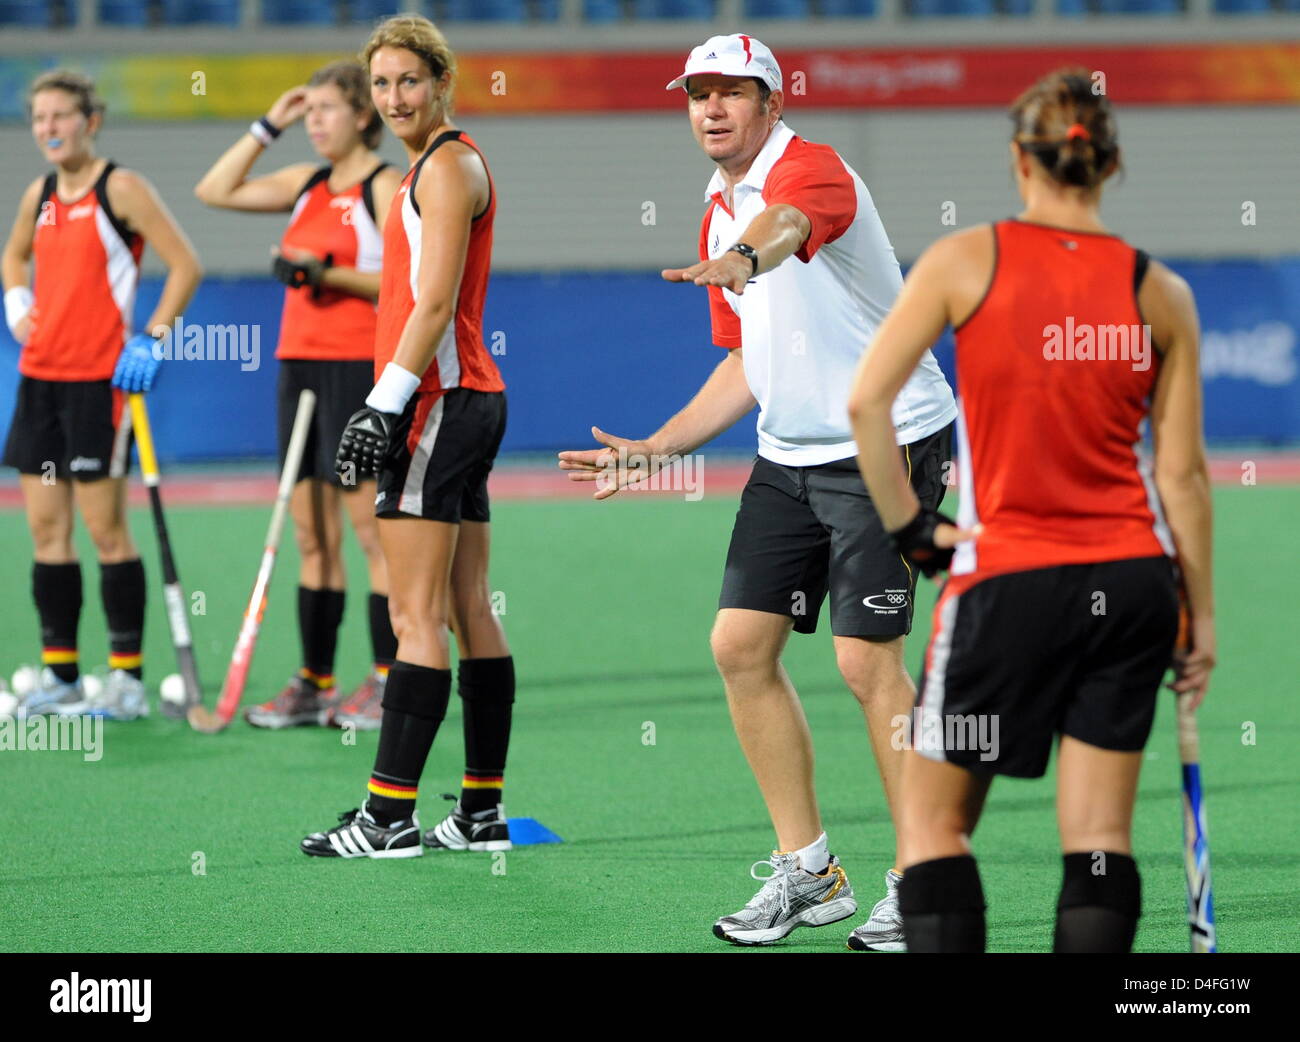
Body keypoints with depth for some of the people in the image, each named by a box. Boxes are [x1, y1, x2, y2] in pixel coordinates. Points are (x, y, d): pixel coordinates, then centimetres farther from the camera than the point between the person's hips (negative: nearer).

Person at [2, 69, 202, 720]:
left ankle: (127, 679, 1)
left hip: (100, 379, -7)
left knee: (105, 528, -4)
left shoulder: (119, 188, -8)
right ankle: (59, 676, 13)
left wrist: (152, 339, -15)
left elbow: (184, 264, -9)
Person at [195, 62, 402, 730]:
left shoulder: (386, 186, -6)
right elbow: (215, 191, 18)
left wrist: (327, 272, -22)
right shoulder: (307, 185, 15)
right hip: (300, 364, 7)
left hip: (361, 367, -7)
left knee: (372, 526, -6)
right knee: (311, 534, 6)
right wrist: (268, 128, 13)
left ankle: (388, 682, -2)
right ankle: (315, 682, 9)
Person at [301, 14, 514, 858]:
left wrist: (388, 404, -21)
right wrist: (390, 404, 20)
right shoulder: (442, 164, 20)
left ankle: (390, 814, -11)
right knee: (469, 612, 9)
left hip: (440, 401, -10)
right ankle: (483, 812, 11)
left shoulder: (449, 165, -11)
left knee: (418, 616, -10)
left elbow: (434, 303, -18)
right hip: (468, 402, 10)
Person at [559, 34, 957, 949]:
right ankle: (807, 869, 13)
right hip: (791, 454, 9)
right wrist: (654, 450, 17)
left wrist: (744, 261, -63)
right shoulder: (721, 214, 14)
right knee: (741, 644, 3)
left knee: (866, 662, -10)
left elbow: (787, 226, -41)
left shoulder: (811, 169, -14)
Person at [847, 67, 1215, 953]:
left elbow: (866, 400, -10)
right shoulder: (1160, 292, 1)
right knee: (1100, 836, 5)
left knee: (934, 822, 8)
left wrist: (910, 528, 0)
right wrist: (1202, 614, 10)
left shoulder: (966, 260, -4)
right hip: (1133, 579, 3)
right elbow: (1184, 472, 3)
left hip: (1009, 578, -3)